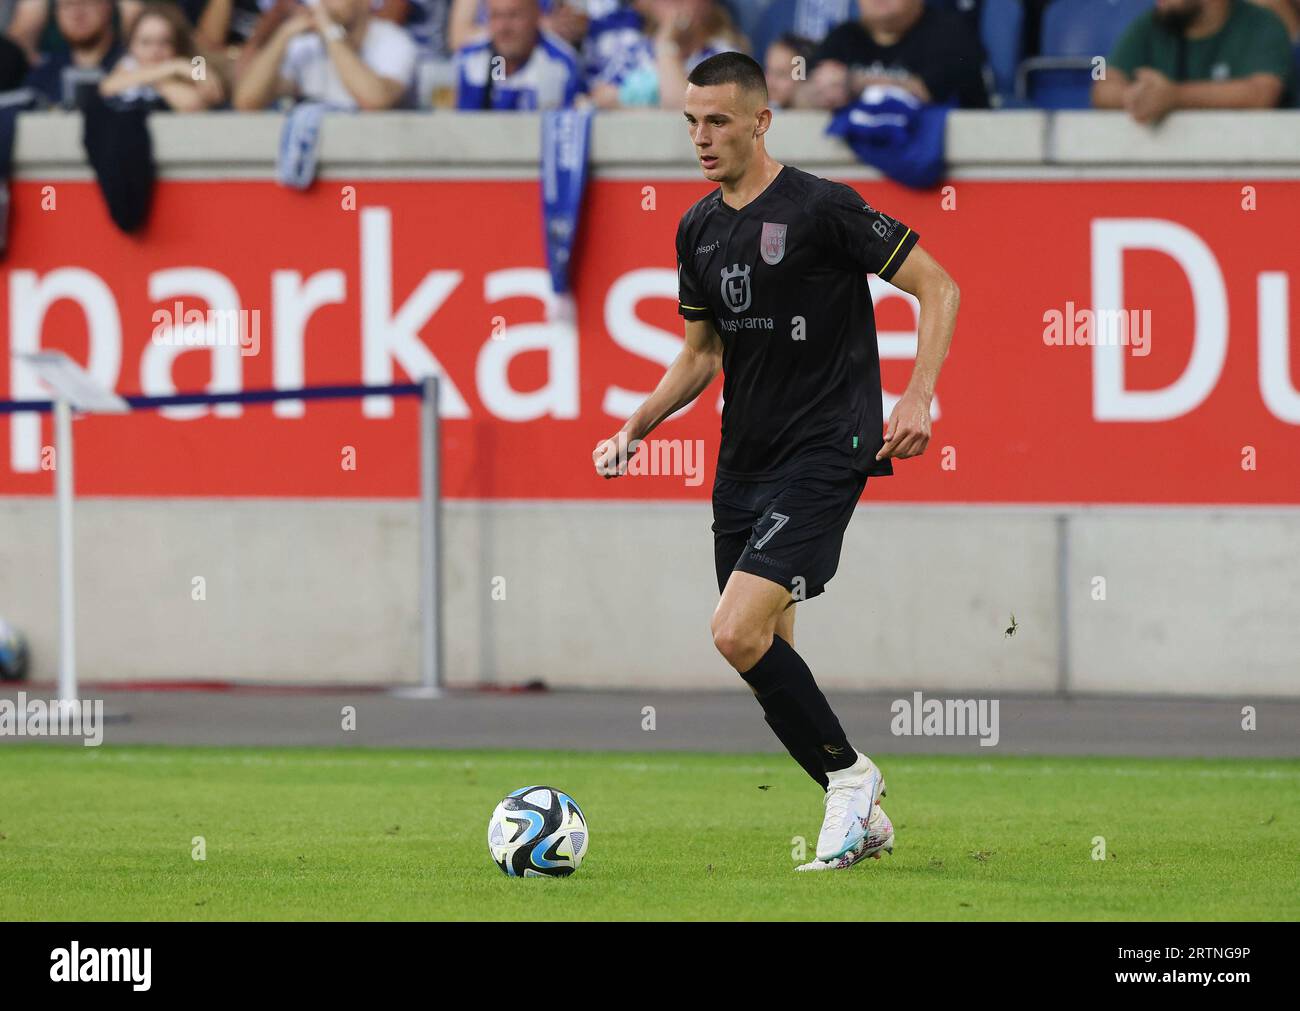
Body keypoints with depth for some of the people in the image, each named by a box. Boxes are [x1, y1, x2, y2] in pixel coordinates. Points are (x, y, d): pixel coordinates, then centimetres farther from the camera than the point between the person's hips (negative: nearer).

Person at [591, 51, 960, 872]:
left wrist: (918, 399, -19)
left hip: (824, 454, -8)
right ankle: (861, 817, 21)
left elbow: (937, 287, -8)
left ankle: (849, 772, -1)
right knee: (767, 658, 7)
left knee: (738, 631, -20)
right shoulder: (700, 229, 10)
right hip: (744, 462, 8)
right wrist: (637, 427, 8)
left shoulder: (823, 209, -12)